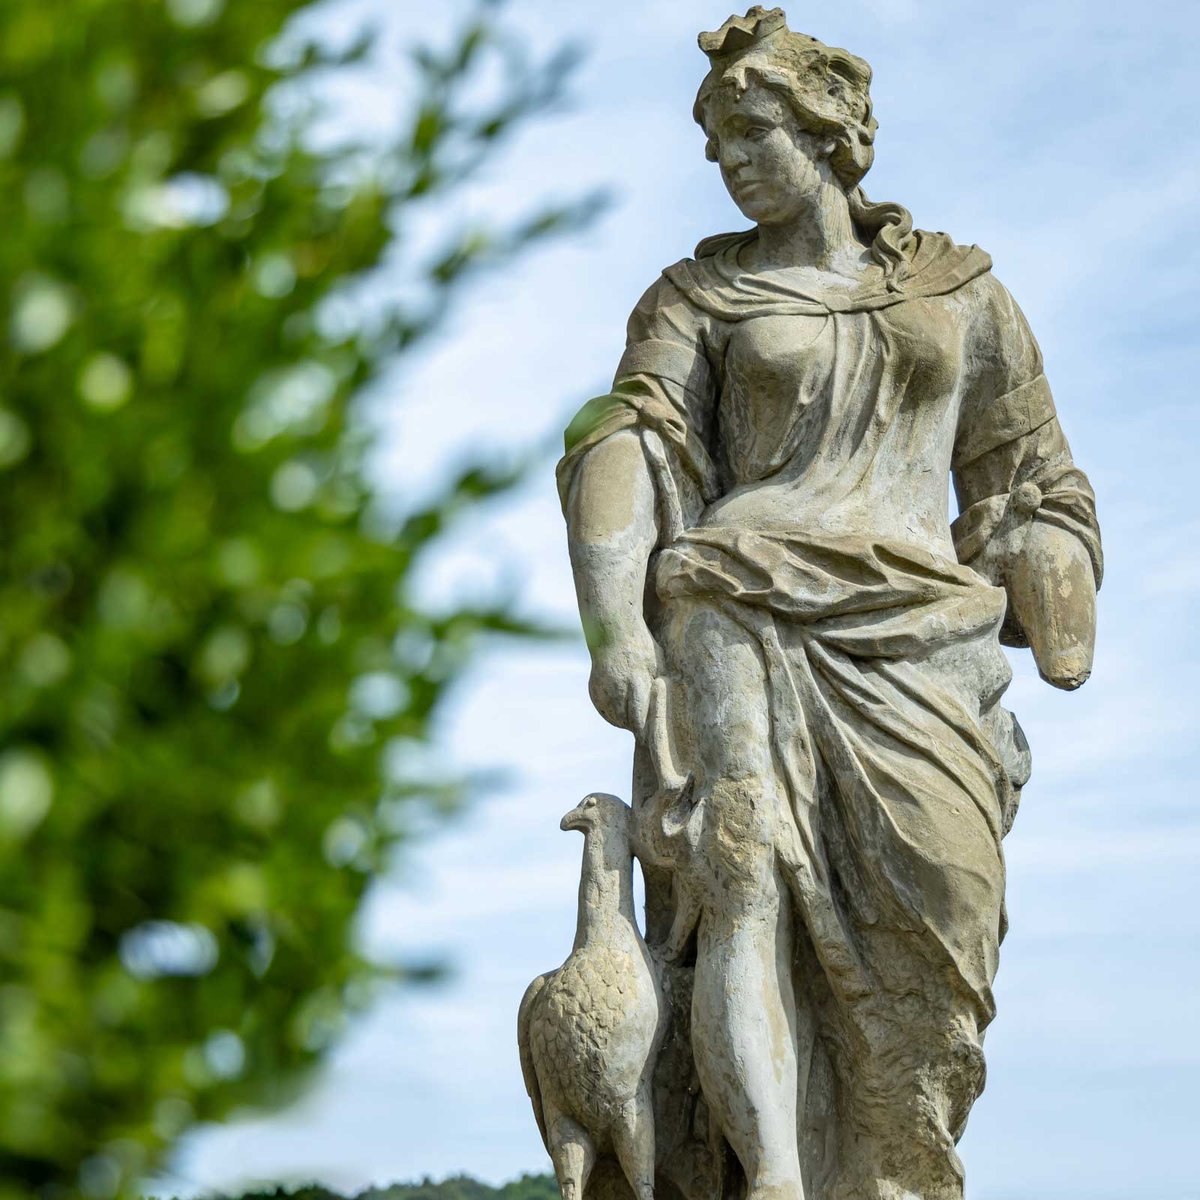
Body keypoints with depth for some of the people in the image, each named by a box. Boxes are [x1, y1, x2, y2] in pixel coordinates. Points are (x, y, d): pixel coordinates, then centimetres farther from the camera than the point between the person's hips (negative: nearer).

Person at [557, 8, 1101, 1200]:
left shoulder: (960, 290, 17)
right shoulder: (700, 293, 15)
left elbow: (1026, 490, 17)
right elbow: (624, 453, 3)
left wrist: (1027, 691, 8)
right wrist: (613, 630, -13)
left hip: (914, 645, 2)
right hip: (742, 620, -1)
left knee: (933, 929, -16)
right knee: (746, 872, -26)